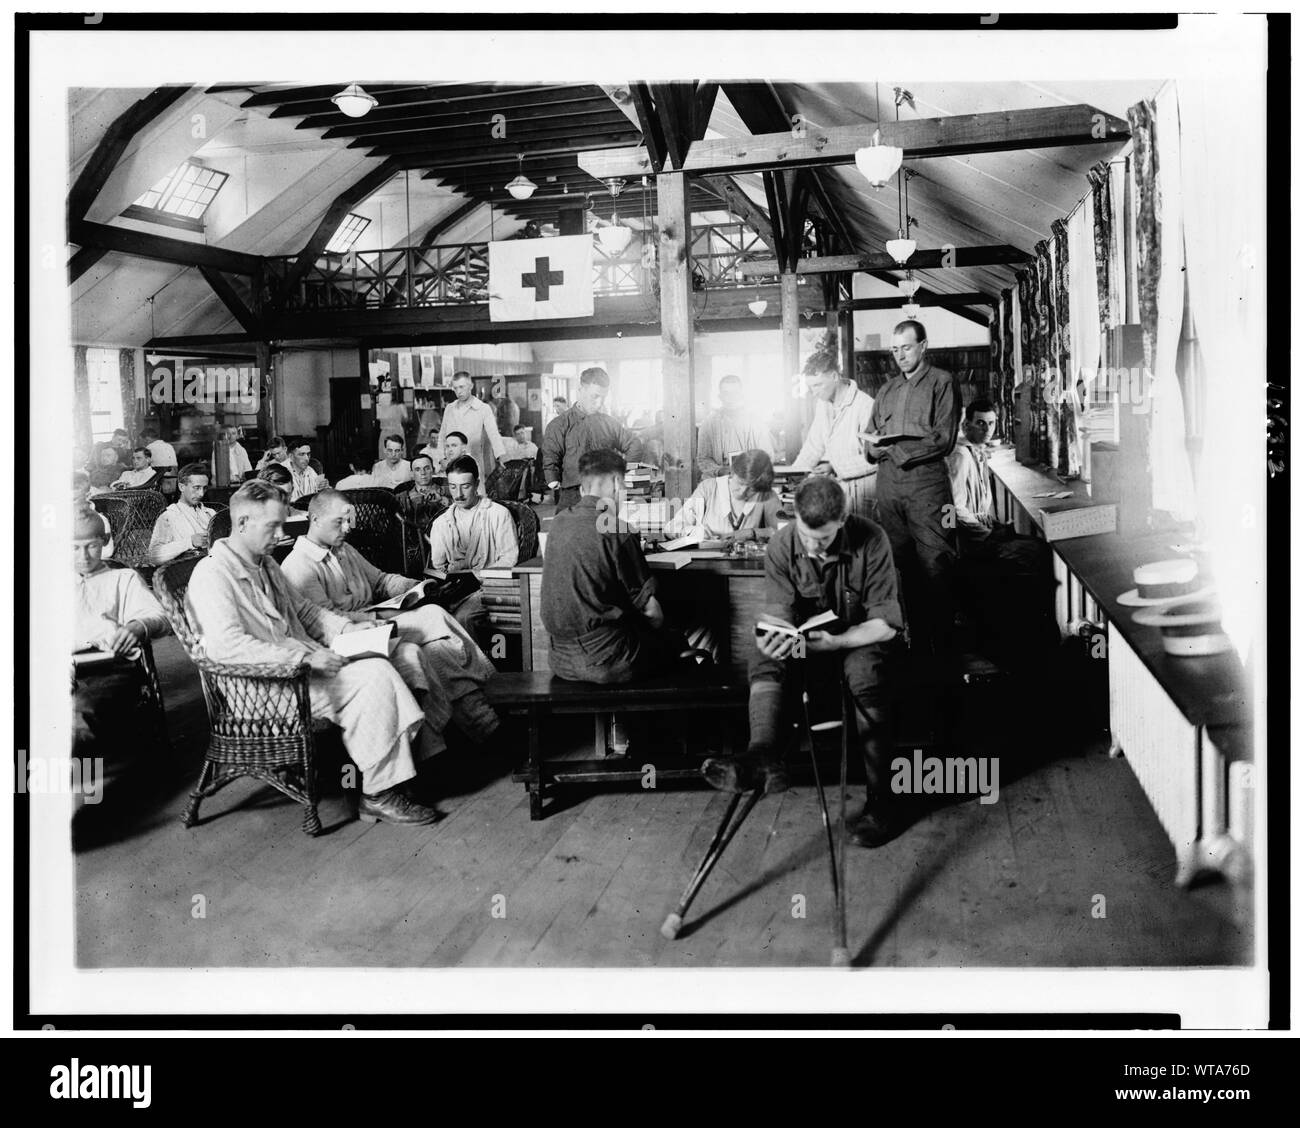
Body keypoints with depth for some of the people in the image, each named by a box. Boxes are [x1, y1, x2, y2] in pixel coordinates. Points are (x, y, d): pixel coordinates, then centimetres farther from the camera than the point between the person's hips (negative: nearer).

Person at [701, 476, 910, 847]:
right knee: (765, 661, -27)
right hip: (806, 640, 3)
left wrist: (834, 642, -34)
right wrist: (776, 638, -39)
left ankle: (883, 801, -28)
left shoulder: (870, 540, -20)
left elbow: (885, 624, -19)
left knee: (866, 672, -36)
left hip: (862, 638, -3)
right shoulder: (781, 547, -12)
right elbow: (778, 615, -14)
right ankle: (763, 758, -51)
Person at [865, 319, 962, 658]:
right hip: (889, 485, 5)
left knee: (935, 567, -6)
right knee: (902, 565, 6)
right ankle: (917, 641, 15)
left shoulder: (942, 383, 2)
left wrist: (896, 449, -15)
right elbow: (870, 432, 21)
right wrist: (871, 445, -4)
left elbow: (944, 439, -8)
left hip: (926, 482, -5)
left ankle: (942, 650, -1)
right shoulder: (888, 388, 21)